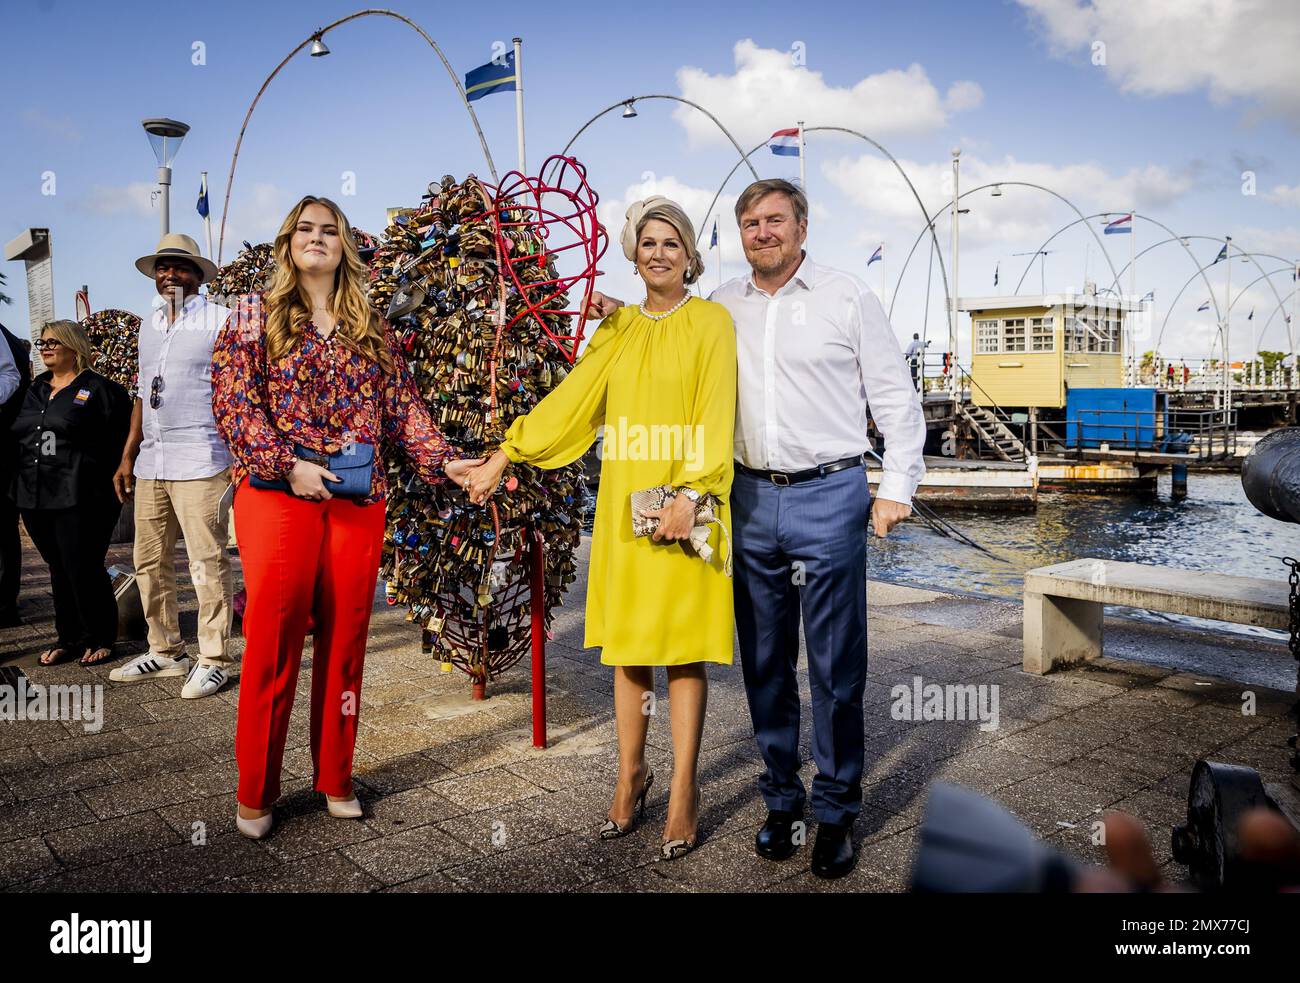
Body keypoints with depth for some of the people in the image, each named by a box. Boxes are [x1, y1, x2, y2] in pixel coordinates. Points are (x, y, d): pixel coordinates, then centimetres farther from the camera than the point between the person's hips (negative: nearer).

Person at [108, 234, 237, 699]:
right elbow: (143, 395, 22)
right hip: (150, 463, 7)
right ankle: (165, 651, 25)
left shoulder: (221, 320, -3)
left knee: (207, 563, -3)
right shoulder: (149, 325, 18)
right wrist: (128, 457, 18)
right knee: (150, 561, 12)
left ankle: (214, 659, 7)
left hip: (200, 461, -7)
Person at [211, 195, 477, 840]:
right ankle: (255, 794, 15)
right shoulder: (255, 315, 6)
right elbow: (232, 403, -3)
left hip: (359, 500, 3)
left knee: (344, 643, 7)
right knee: (273, 643, 0)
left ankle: (335, 780, 21)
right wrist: (288, 465, -14)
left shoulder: (371, 330, 15)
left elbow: (403, 405, 11)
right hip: (277, 494, -3)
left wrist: (441, 461, -3)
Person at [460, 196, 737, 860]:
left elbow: (715, 413, -9)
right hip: (623, 501, 4)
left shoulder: (711, 322, 1)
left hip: (684, 503, -4)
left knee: (683, 647, 0)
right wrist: (502, 458, 7)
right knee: (626, 641, 8)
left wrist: (689, 492, -19)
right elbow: (569, 400, 11)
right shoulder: (618, 329, 14)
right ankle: (631, 775, 24)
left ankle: (683, 793, 12)